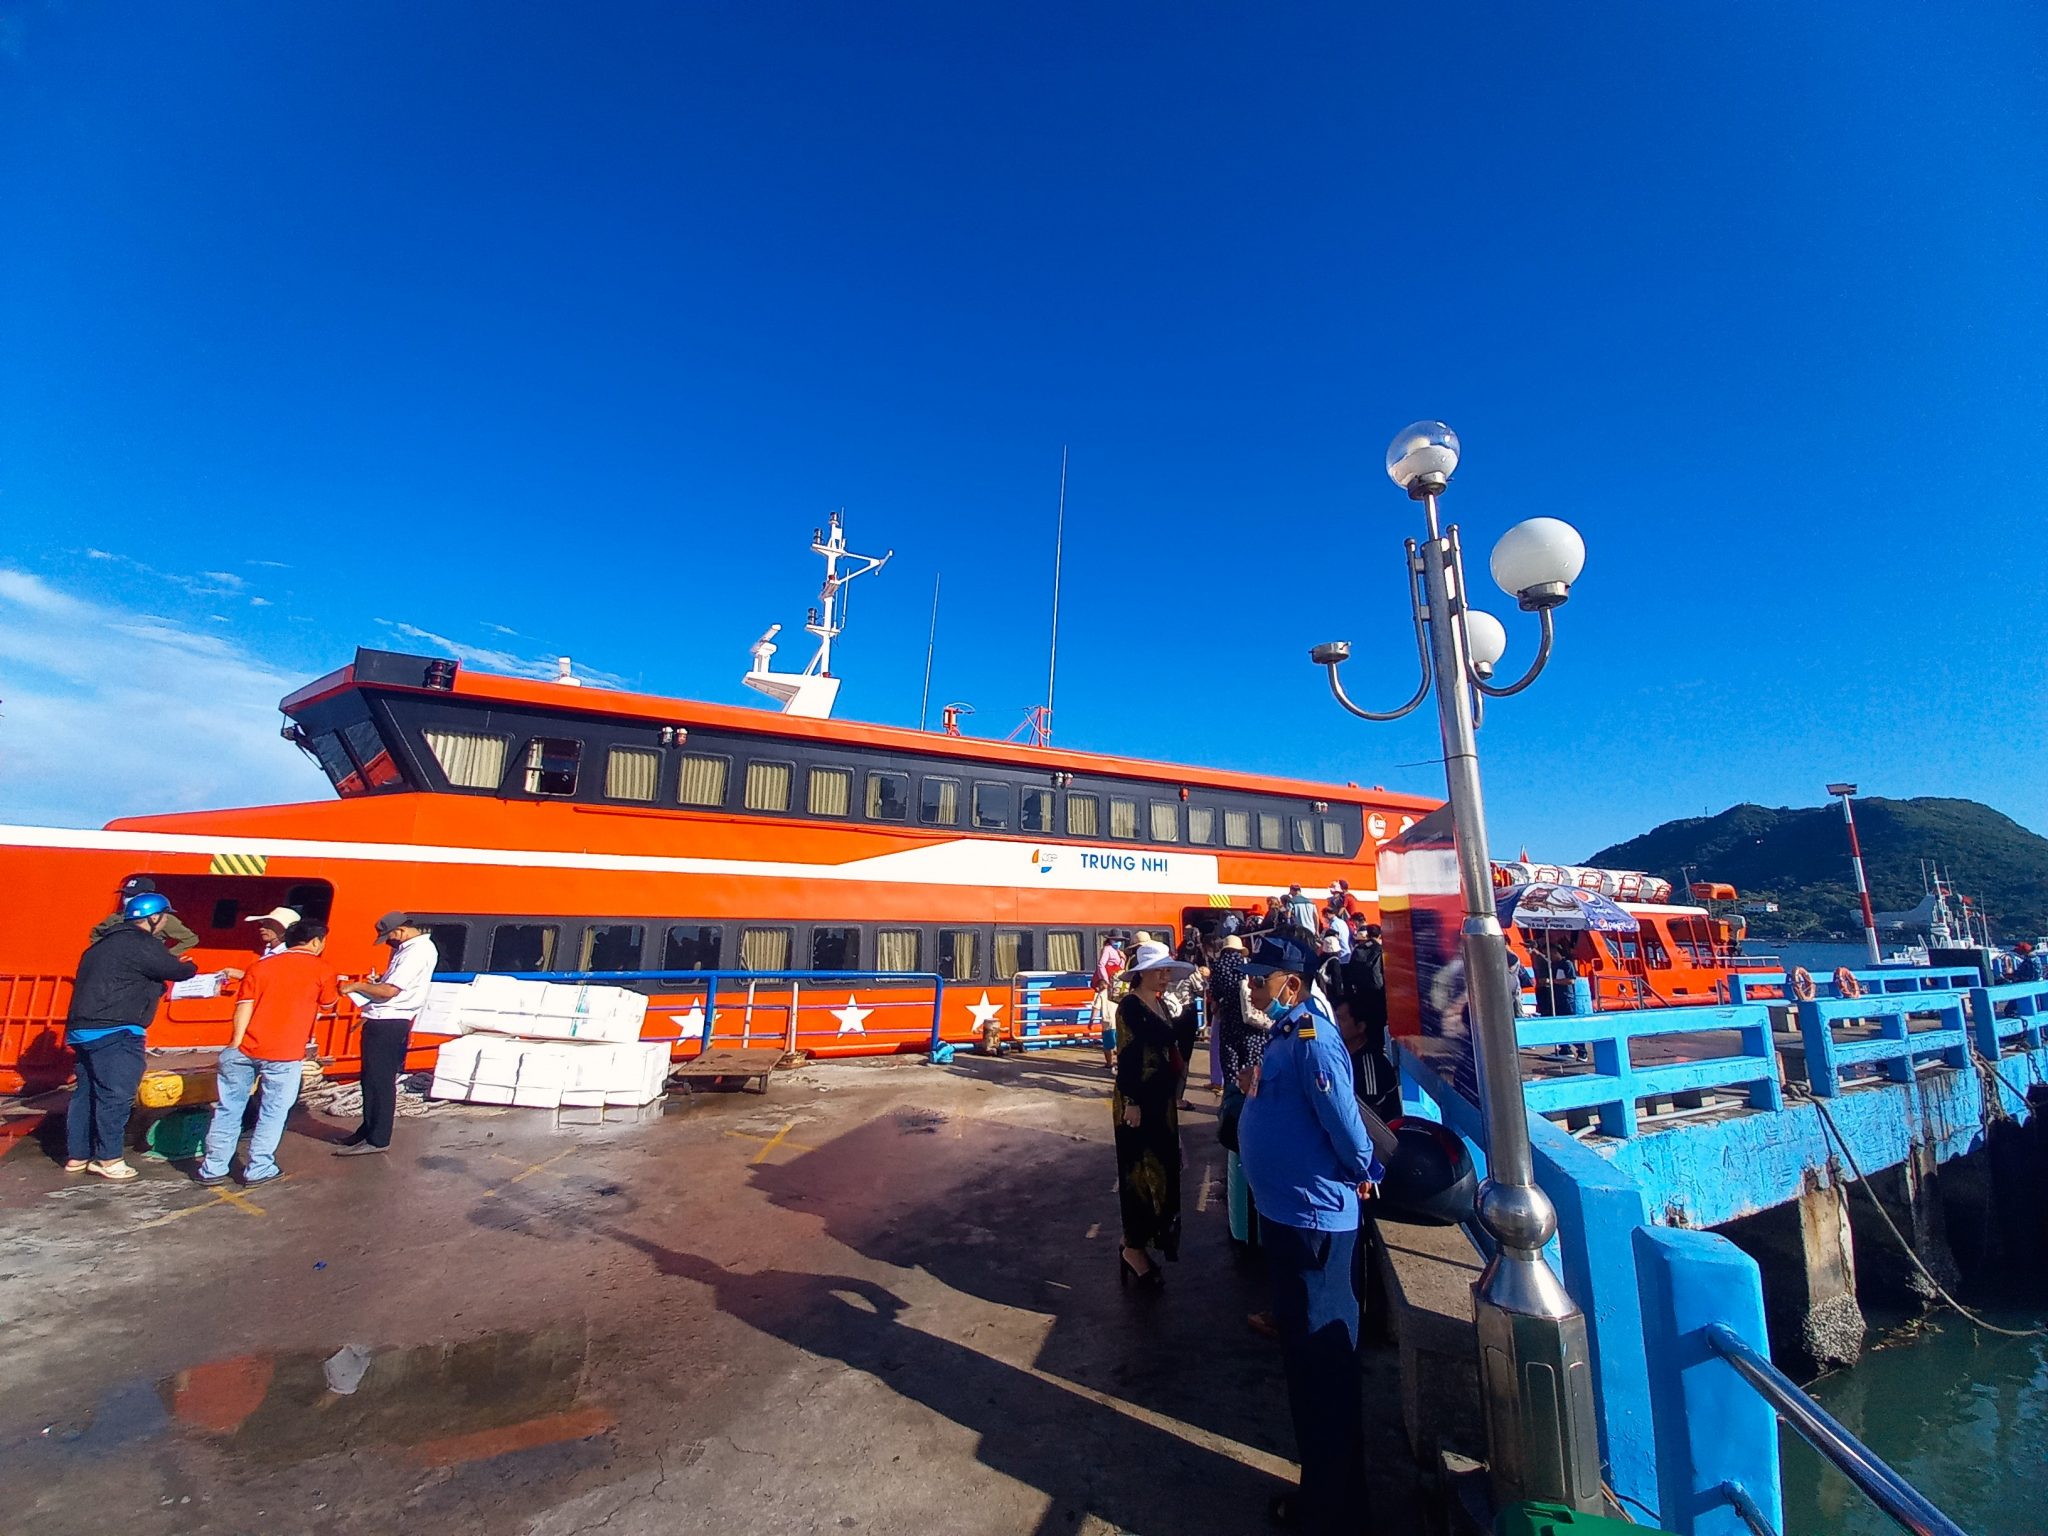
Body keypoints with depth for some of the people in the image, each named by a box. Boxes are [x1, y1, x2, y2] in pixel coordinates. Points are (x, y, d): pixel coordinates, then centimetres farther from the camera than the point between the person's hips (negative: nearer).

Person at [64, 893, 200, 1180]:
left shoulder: (106, 943, 19)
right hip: (115, 1032, -10)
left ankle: (77, 1156, 25)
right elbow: (177, 971, -12)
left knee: (86, 1092, 16)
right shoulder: (142, 944, -13)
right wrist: (189, 966, 11)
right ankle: (109, 1159, 1)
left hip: (82, 1029, 10)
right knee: (116, 1094, -4)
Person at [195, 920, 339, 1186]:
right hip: (285, 1054, -4)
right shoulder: (322, 970, 0)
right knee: (272, 1113, 9)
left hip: (245, 1049, 4)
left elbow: (245, 1005, 0)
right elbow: (327, 1005, 13)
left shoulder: (261, 965, 10)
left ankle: (213, 1168, 22)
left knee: (228, 1109, 16)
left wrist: (236, 1044, -2)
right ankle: (258, 1169, 13)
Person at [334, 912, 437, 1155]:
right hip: (383, 1021, 10)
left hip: (388, 1025, -10)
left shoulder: (418, 951, -19)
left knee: (380, 1081, -3)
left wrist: (356, 986, -9)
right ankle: (369, 1130, 30)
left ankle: (377, 1140, 5)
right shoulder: (408, 948, 15)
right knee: (371, 1079, 18)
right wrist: (377, 981, 8)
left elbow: (389, 991, -23)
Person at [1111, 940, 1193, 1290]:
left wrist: (1171, 1096, 17)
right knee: (1140, 1170, 1)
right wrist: (1130, 1102, -21)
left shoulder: (1160, 1003, 8)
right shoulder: (1130, 1005, -17)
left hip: (1162, 1099, 9)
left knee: (1163, 1167, 17)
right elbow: (1126, 1055, -20)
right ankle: (1133, 1247, 14)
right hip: (1138, 1100, -9)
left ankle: (1156, 1232, 33)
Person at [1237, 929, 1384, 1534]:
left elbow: (1343, 1116, -25)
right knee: (1301, 1351, 25)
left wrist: (1364, 1175, -10)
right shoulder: (1283, 1032, 5)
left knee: (1323, 1368, 8)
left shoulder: (1310, 1037, -25)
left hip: (1314, 1218, -10)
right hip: (1285, 1212, 10)